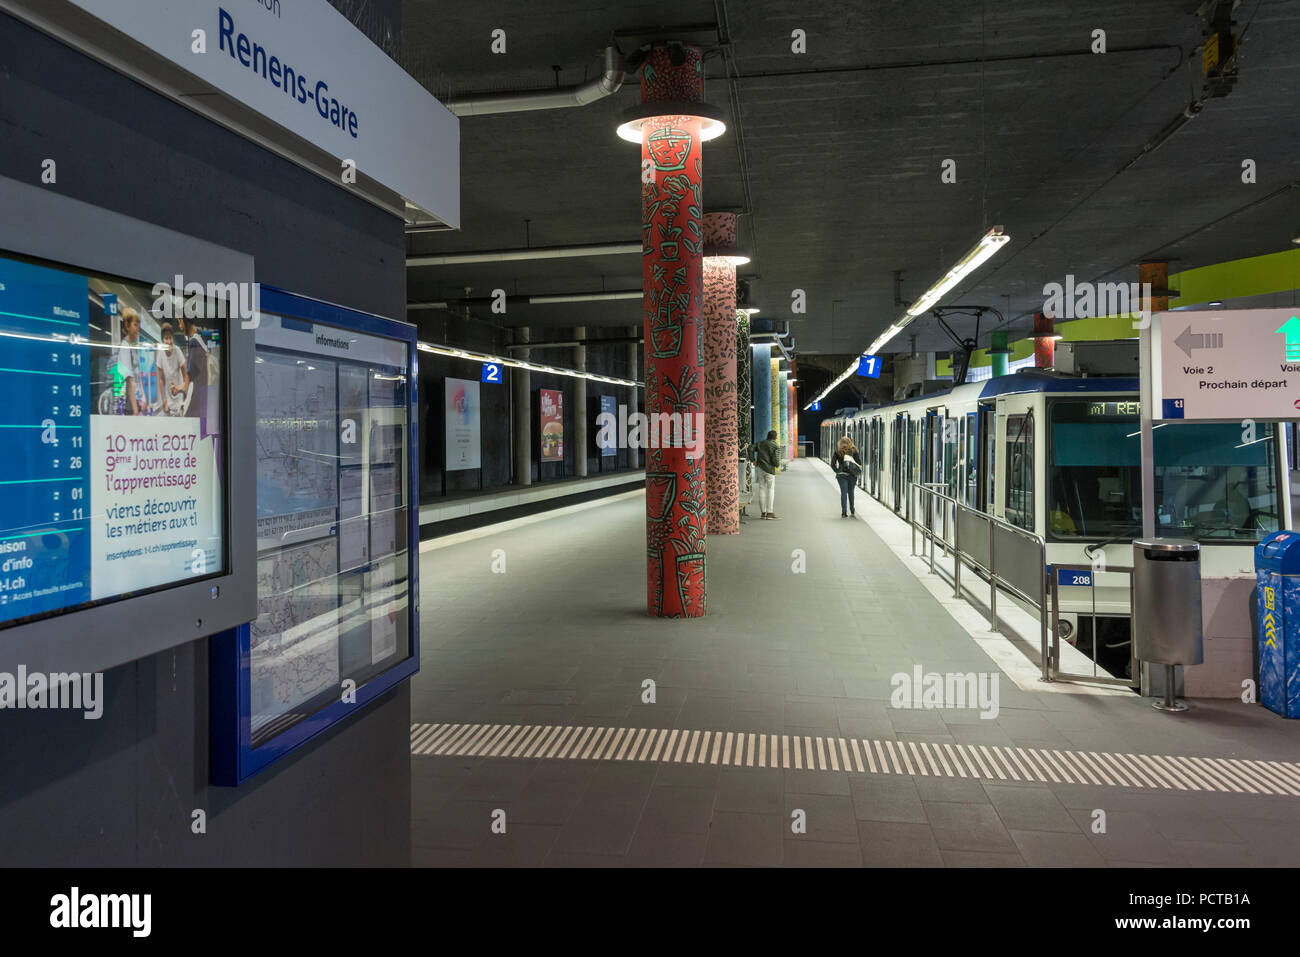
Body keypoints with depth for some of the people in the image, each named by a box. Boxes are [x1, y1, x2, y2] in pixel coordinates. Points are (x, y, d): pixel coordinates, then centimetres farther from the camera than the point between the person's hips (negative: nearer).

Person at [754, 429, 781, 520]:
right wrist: (778, 465, 7)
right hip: (769, 469, -5)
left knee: (762, 489, 7)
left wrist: (753, 460, 11)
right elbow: (775, 460, -15)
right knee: (770, 489, 0)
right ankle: (769, 512, -3)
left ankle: (763, 512, 7)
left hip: (760, 468, 5)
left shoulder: (760, 443, 10)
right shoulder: (776, 447, -6)